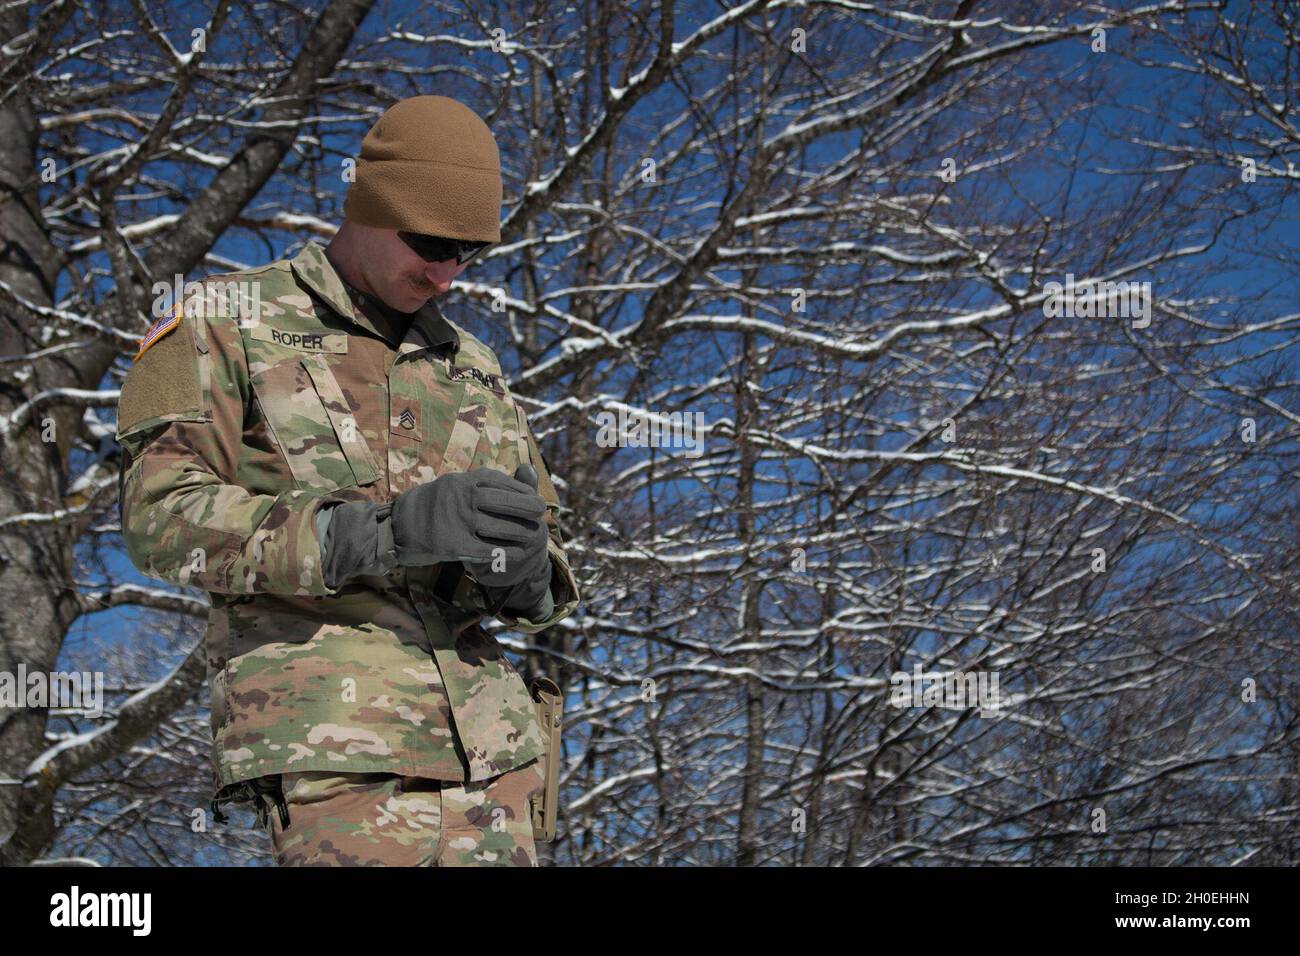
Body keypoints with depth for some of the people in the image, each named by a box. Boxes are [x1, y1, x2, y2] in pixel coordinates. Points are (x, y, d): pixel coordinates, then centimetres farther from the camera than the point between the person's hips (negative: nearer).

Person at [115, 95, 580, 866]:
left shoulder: (474, 370, 20)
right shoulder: (225, 324, 6)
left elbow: (548, 571, 22)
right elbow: (163, 516, -8)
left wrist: (527, 576, -6)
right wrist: (386, 530, -20)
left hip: (487, 747, 6)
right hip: (333, 744, -5)